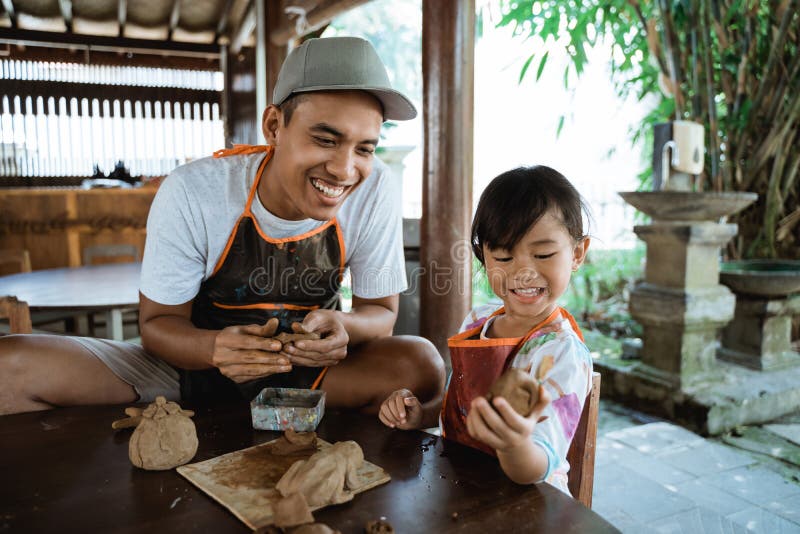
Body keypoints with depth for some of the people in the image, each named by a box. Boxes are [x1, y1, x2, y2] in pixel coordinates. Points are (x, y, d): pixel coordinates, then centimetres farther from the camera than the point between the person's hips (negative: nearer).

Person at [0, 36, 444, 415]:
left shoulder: (375, 191, -16)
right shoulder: (191, 194, -19)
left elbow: (380, 311, -6)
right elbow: (158, 322, -9)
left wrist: (343, 327, -30)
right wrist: (216, 348, -33)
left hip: (309, 374, 1)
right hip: (197, 362, 0)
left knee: (421, 364, -29)